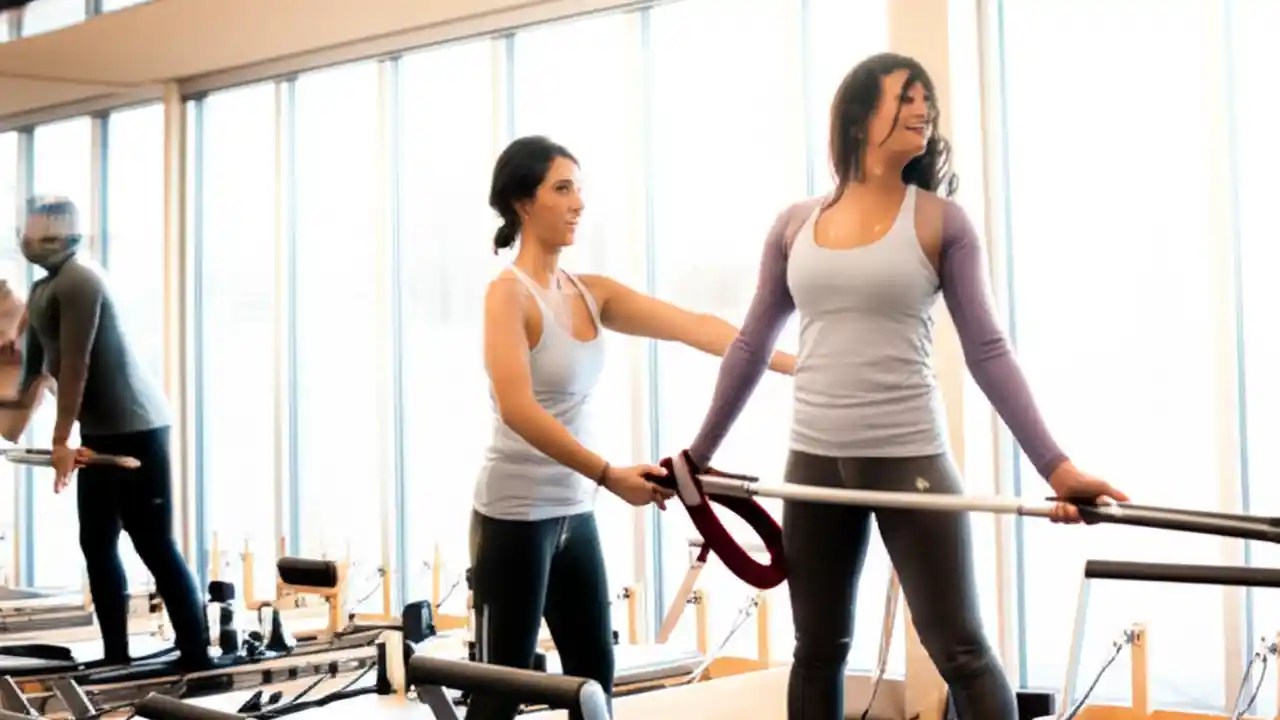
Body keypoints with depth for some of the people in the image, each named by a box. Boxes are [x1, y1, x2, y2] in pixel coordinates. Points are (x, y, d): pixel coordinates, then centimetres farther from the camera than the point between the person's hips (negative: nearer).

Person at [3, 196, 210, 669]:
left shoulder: (78, 282, -15)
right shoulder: (42, 291, 15)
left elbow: (75, 365, -21)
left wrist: (61, 440, -23)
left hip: (135, 429, -10)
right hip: (102, 433, 10)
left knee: (154, 545, -9)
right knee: (97, 546, 9)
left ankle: (197, 657, -6)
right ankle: (116, 657, 14)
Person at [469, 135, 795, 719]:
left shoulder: (591, 294, 7)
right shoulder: (508, 293, -13)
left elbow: (697, 328, 0)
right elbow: (519, 411, -24)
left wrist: (801, 365, -7)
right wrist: (610, 476, -27)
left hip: (574, 513, 8)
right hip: (515, 514, -8)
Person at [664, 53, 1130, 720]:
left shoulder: (939, 222, -1)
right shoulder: (795, 224, 7)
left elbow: (987, 351, -5)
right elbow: (751, 346, 14)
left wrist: (1055, 466, -14)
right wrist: (698, 454, 17)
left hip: (909, 458, -3)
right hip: (813, 461, 3)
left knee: (959, 651, 0)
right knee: (817, 651, 13)